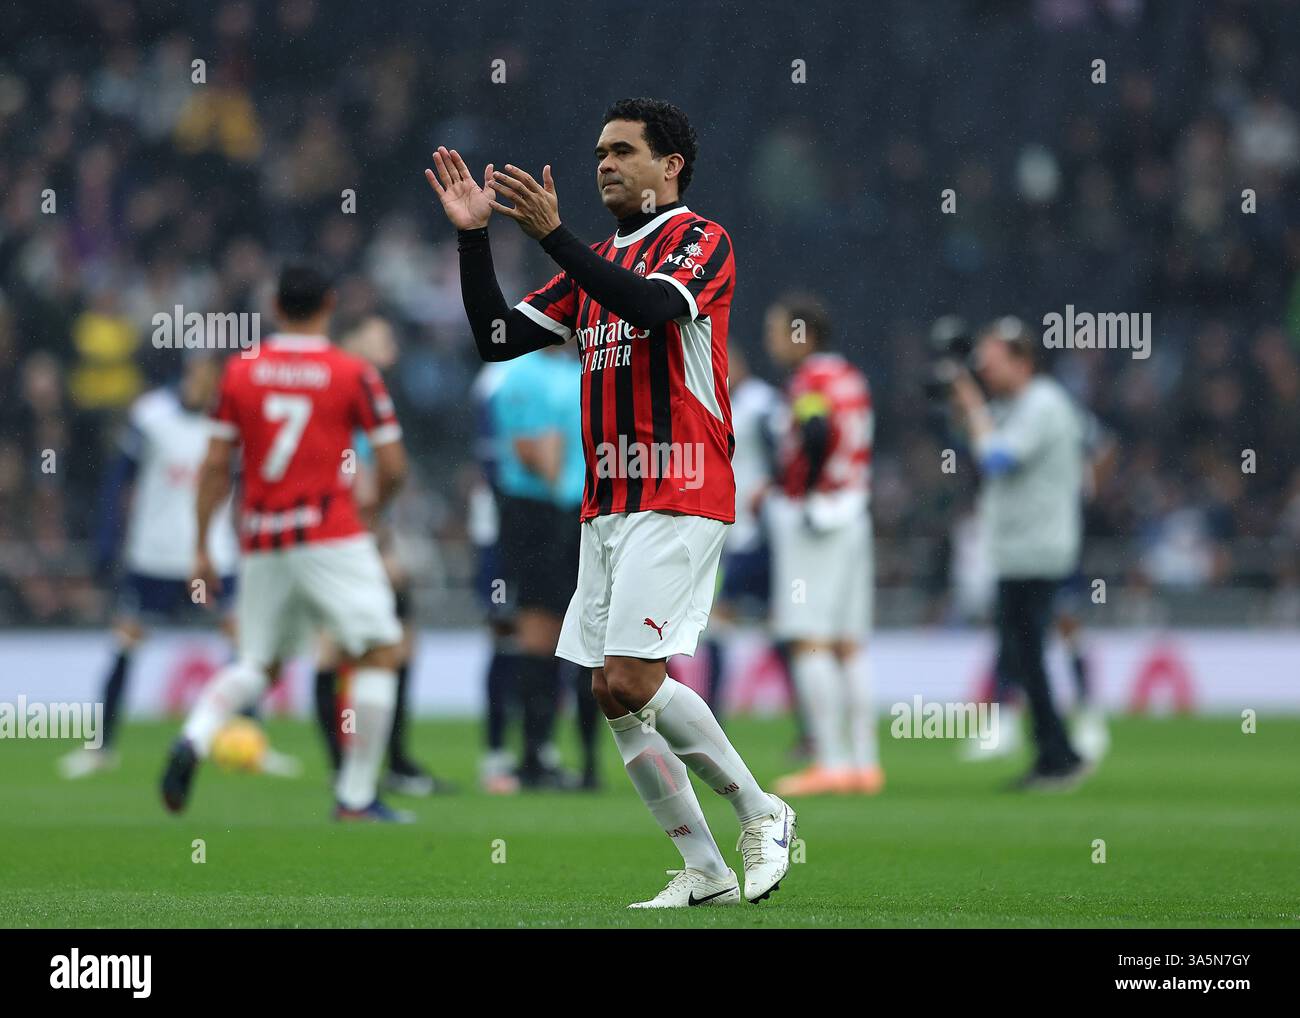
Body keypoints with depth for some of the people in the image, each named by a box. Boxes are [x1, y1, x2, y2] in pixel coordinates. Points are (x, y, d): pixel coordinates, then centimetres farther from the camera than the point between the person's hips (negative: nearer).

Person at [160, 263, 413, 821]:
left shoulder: (240, 372, 6)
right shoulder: (353, 373, -3)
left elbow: (215, 466, 6)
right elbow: (393, 467, -2)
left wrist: (202, 549, 12)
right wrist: (376, 502, 19)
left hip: (260, 543, 5)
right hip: (331, 536, -5)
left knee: (259, 663, 17)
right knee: (382, 650, 4)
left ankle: (195, 738, -11)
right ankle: (356, 795, -2)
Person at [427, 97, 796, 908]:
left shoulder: (701, 242, -3)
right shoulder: (598, 263, 20)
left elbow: (654, 307, -24)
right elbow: (498, 337, 17)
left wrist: (552, 234, -27)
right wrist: (474, 236, 7)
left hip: (678, 499, -8)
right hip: (608, 506, 8)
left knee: (631, 680, -17)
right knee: (614, 695, 3)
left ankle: (761, 812, 0)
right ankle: (705, 872, 8)